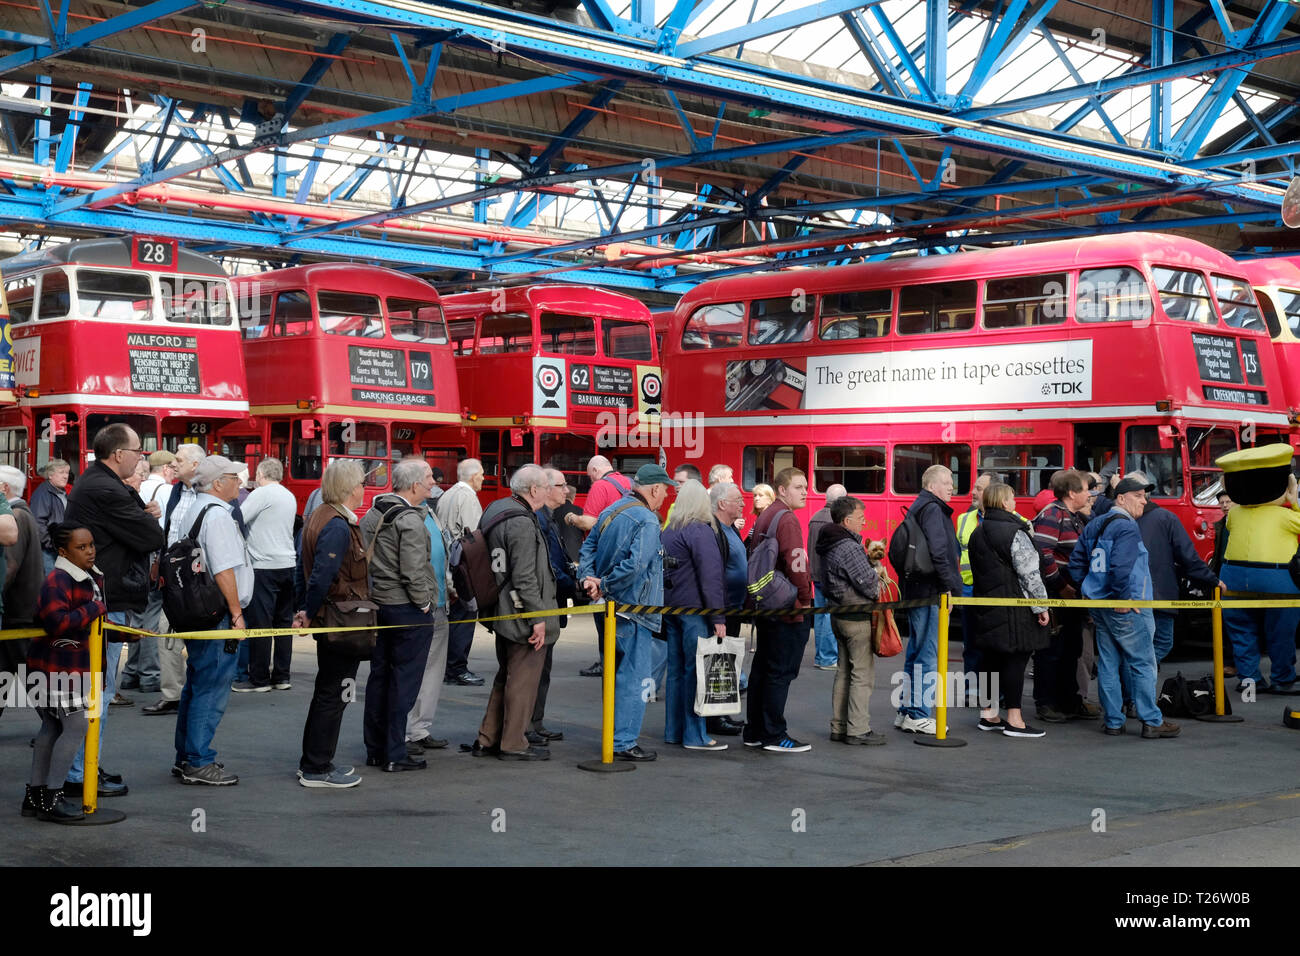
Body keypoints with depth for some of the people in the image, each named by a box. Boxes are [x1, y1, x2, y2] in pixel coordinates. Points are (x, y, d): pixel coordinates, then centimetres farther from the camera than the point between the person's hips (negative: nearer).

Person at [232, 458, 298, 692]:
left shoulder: (262, 493, -9)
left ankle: (259, 679, -2)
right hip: (288, 565, 8)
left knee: (260, 622, -4)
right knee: (283, 622, 10)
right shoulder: (290, 496, 15)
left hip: (265, 567, -8)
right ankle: (282, 676, 14)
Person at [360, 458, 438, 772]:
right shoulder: (410, 520, -18)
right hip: (407, 610, -8)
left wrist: (371, 595, 17)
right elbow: (414, 572, -22)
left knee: (378, 678, 14)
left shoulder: (372, 514, 9)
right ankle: (395, 755, 1)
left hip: (377, 605, 8)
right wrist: (424, 602, -9)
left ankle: (374, 750, 21)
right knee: (403, 682, -2)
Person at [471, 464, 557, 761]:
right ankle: (513, 744, 7)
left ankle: (488, 739, 24)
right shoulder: (521, 523, -20)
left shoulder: (496, 510, 11)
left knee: (506, 676, 19)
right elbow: (525, 577, -24)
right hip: (522, 614, -10)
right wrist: (538, 618, -20)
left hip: (504, 611, 10)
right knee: (523, 679, 0)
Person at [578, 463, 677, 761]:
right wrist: (605, 585, -17)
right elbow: (636, 564, -27)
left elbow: (589, 547, 11)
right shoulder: (647, 520, -16)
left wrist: (587, 577, -3)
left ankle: (617, 735, 27)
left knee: (619, 673, 19)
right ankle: (624, 743, -4)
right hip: (634, 612, -9)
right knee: (634, 677, -4)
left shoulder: (610, 511, 11)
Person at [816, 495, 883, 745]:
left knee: (843, 671, 15)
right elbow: (868, 583, -20)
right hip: (857, 616, -10)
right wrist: (878, 587, 1)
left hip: (839, 614, 10)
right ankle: (858, 730, -2)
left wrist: (873, 570, 3)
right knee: (863, 673, -4)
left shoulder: (831, 546, 11)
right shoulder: (849, 548, -20)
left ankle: (839, 727, 19)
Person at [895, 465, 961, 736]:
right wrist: (948, 587, -20)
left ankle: (907, 712, 21)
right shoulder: (932, 509, -12)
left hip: (915, 591, 11)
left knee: (916, 654, 16)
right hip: (930, 592, -11)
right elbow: (938, 551, -23)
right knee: (928, 655, -6)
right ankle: (917, 715, -3)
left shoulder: (918, 507, 19)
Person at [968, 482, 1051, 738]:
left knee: (993, 659, 14)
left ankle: (989, 715, 20)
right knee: (1016, 659, -3)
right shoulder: (1015, 533, -14)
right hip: (1014, 609, -8)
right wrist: (1041, 607, -11)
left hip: (986, 608, 8)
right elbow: (1029, 573, -16)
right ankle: (1014, 720, -2)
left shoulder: (977, 534, 12)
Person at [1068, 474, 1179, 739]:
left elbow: (1076, 562, 15)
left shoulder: (1093, 525, 13)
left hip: (1100, 606, 8)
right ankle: (1152, 722, 2)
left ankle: (1112, 721, 14)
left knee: (1108, 664, 10)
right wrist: (1123, 598, -18)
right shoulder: (1127, 528, -15)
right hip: (1128, 609, -8)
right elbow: (1121, 567, -27)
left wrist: (1089, 592, 18)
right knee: (1142, 665, -1)